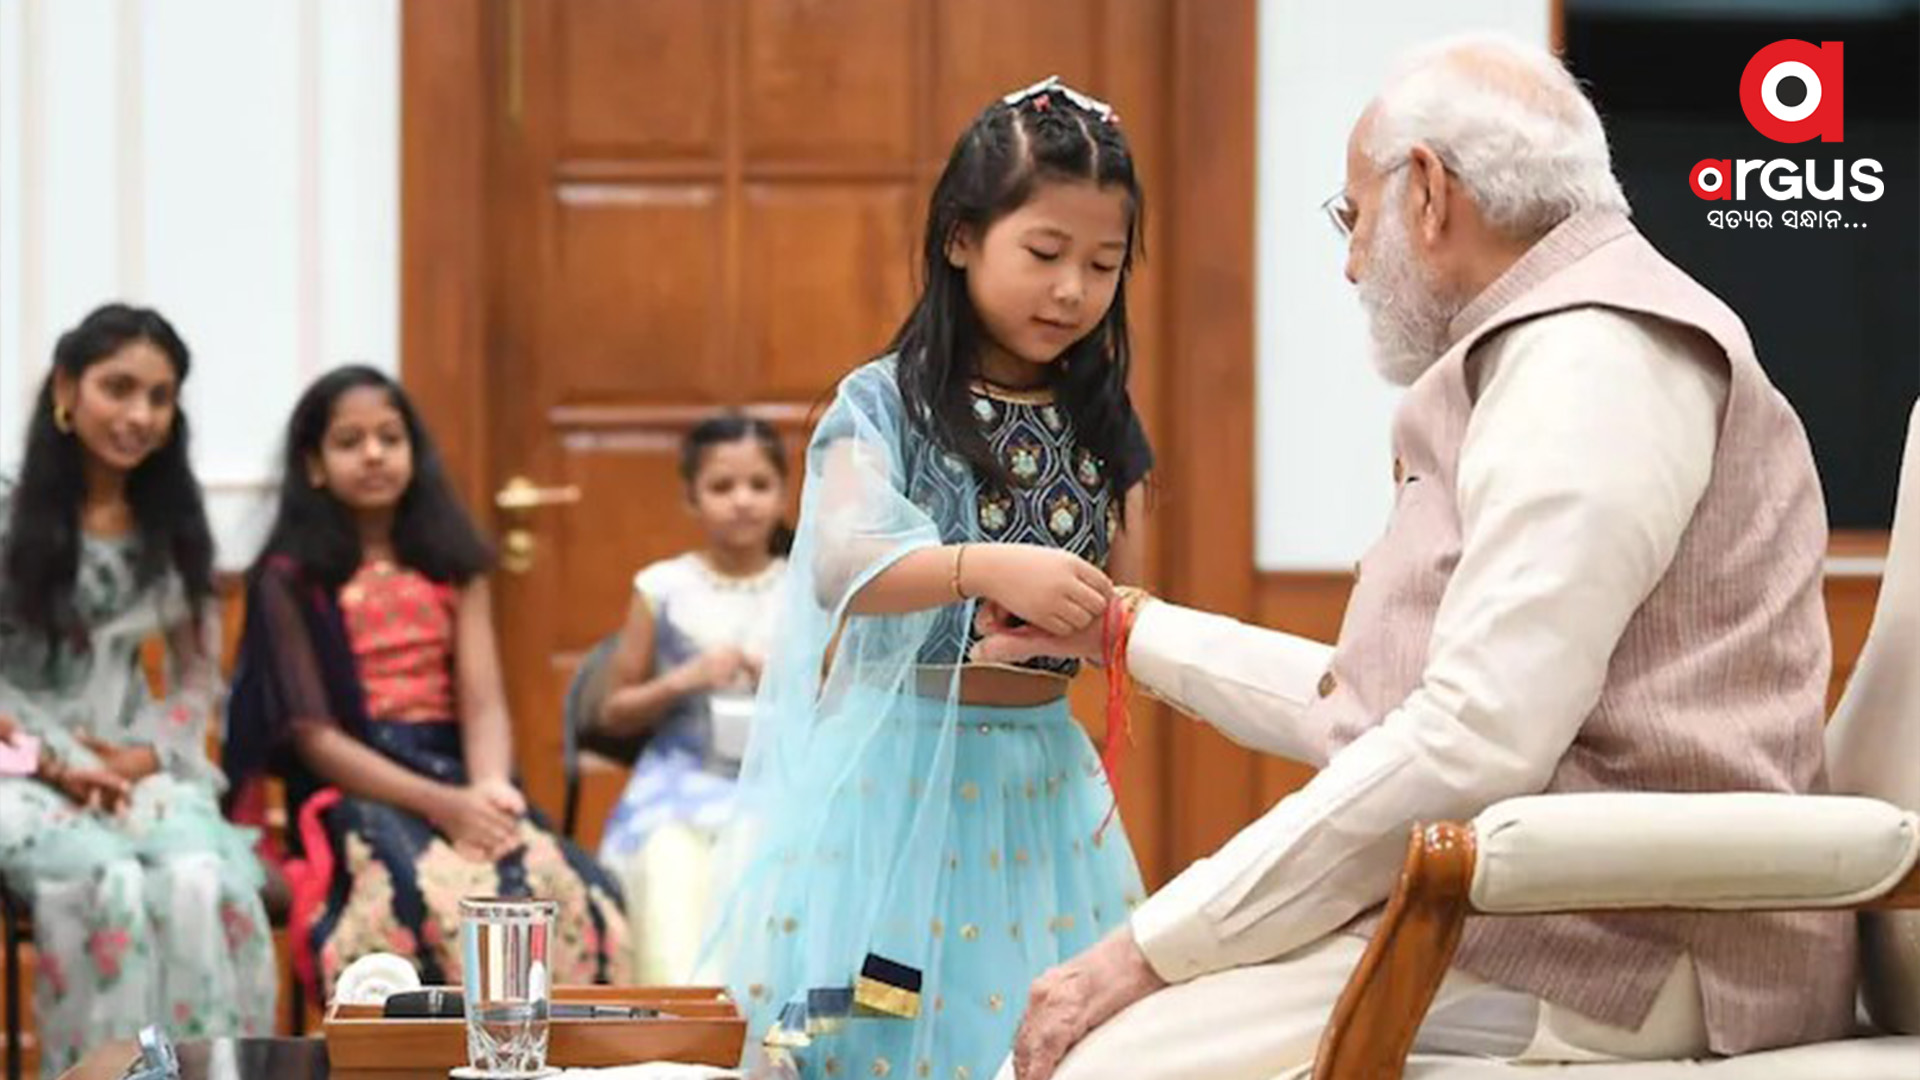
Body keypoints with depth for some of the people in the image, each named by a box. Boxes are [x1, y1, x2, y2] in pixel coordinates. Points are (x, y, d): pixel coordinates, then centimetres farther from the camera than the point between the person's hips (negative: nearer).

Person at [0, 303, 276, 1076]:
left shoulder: (173, 526, 12)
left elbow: (199, 675, 15)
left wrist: (149, 755, -4)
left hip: (134, 763, 3)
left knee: (204, 881, -31)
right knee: (108, 881, -36)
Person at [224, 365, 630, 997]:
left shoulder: (453, 565, 16)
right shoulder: (290, 581, 3)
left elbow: (484, 702, 5)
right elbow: (315, 736, -5)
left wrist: (487, 789, -19)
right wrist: (442, 805, -18)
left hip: (456, 776, 4)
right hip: (355, 788, -4)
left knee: (568, 897, -30)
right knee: (436, 909, -38)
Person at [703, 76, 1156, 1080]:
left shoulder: (1104, 427, 8)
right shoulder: (886, 404, -6)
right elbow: (841, 568, -21)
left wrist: (1111, 625, -13)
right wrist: (986, 569, -36)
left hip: (1040, 778, 4)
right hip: (900, 769, -4)